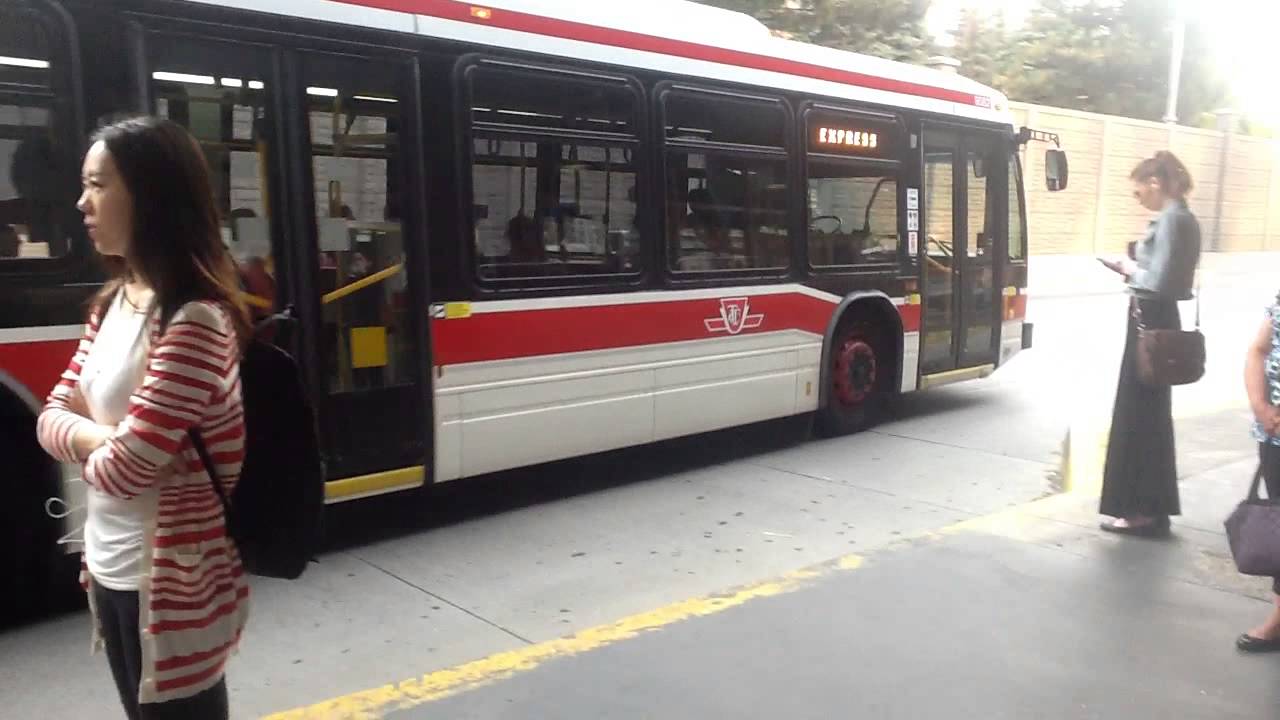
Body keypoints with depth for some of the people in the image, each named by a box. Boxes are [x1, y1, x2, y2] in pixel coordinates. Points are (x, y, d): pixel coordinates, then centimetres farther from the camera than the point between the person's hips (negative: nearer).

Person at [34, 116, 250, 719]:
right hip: (110, 567, 8)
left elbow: (124, 471, -24)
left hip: (172, 581, -8)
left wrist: (84, 445, -1)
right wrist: (103, 437, -15)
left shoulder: (194, 319, -24)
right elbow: (52, 418, 7)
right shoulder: (113, 302, 5)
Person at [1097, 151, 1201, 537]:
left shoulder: (1171, 219, -17)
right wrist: (1135, 269, 7)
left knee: (1137, 413, -2)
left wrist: (1131, 270, -7)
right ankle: (1151, 506, 24)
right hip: (1160, 321, 10)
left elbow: (1161, 281, -23)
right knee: (1151, 413, 15)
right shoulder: (1182, 218, 13)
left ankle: (1143, 509, 5)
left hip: (1150, 323, -10)